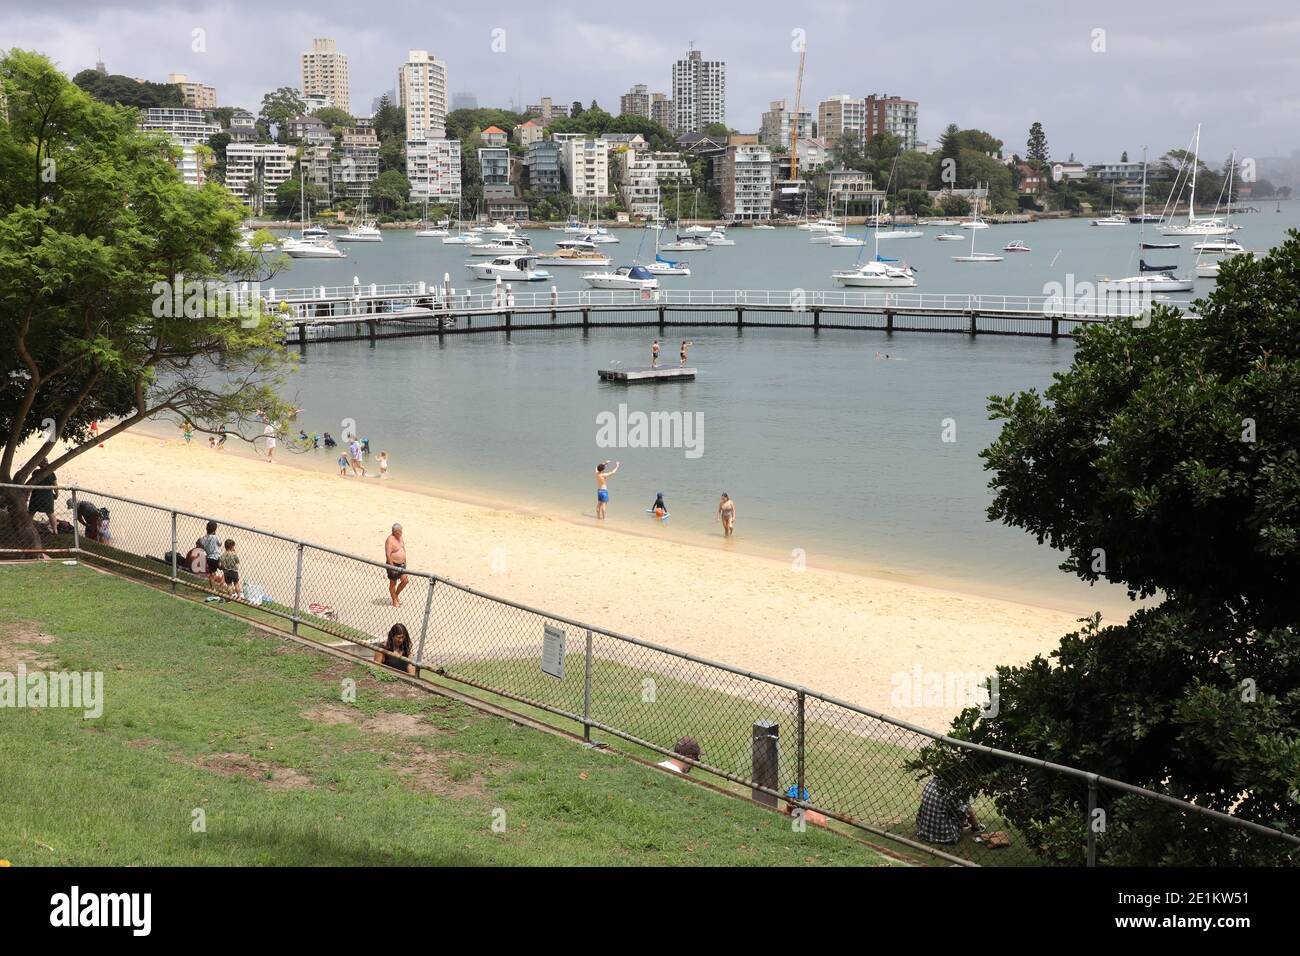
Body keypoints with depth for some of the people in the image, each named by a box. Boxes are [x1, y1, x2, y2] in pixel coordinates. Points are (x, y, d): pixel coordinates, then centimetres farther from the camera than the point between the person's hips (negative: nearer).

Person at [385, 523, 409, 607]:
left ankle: (396, 595, 26)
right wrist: (392, 567, -24)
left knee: (405, 580, 4)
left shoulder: (400, 538, 7)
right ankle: (395, 601, 18)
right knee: (393, 583, 6)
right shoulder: (390, 540, -20)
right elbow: (388, 555, -23)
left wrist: (405, 562, 18)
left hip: (401, 564, 8)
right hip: (393, 564, -8)